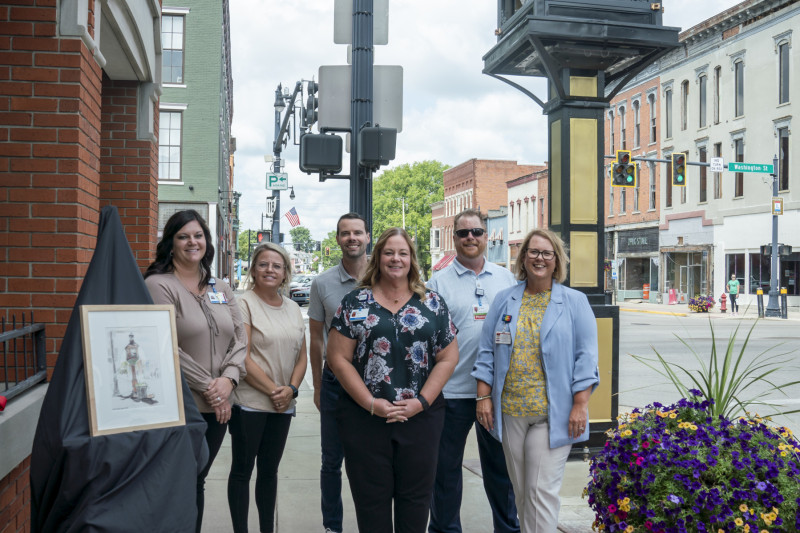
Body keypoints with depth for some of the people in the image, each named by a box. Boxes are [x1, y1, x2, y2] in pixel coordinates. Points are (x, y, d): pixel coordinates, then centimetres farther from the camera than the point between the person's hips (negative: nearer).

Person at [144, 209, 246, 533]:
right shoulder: (158, 285, -8)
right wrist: (207, 386, -13)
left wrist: (228, 379, -10)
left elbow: (239, 339, 7)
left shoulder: (221, 289, 11)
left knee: (198, 482, 16)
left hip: (218, 406, 6)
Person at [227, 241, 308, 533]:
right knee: (242, 470, 6)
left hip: (283, 405, 6)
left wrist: (291, 389, -5)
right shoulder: (244, 304, -8)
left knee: (269, 469, 15)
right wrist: (273, 390, -14)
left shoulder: (293, 309, 10)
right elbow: (243, 357, -14)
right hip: (249, 403, -5)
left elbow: (301, 356, 11)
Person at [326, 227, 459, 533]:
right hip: (364, 417, -1)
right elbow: (338, 358, -2)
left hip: (421, 416, 1)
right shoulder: (355, 303, 3)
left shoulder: (432, 304, 7)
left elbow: (448, 358, 4)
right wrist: (371, 404, -10)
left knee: (415, 497, 9)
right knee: (371, 498, 8)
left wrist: (421, 401, -7)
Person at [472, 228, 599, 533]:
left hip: (553, 414, -3)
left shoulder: (575, 302, 2)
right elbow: (487, 352, 9)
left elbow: (585, 356, -3)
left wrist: (580, 405, -10)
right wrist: (484, 396, 1)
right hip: (510, 410, 3)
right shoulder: (505, 300, 9)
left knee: (542, 491, -4)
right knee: (521, 490, 13)